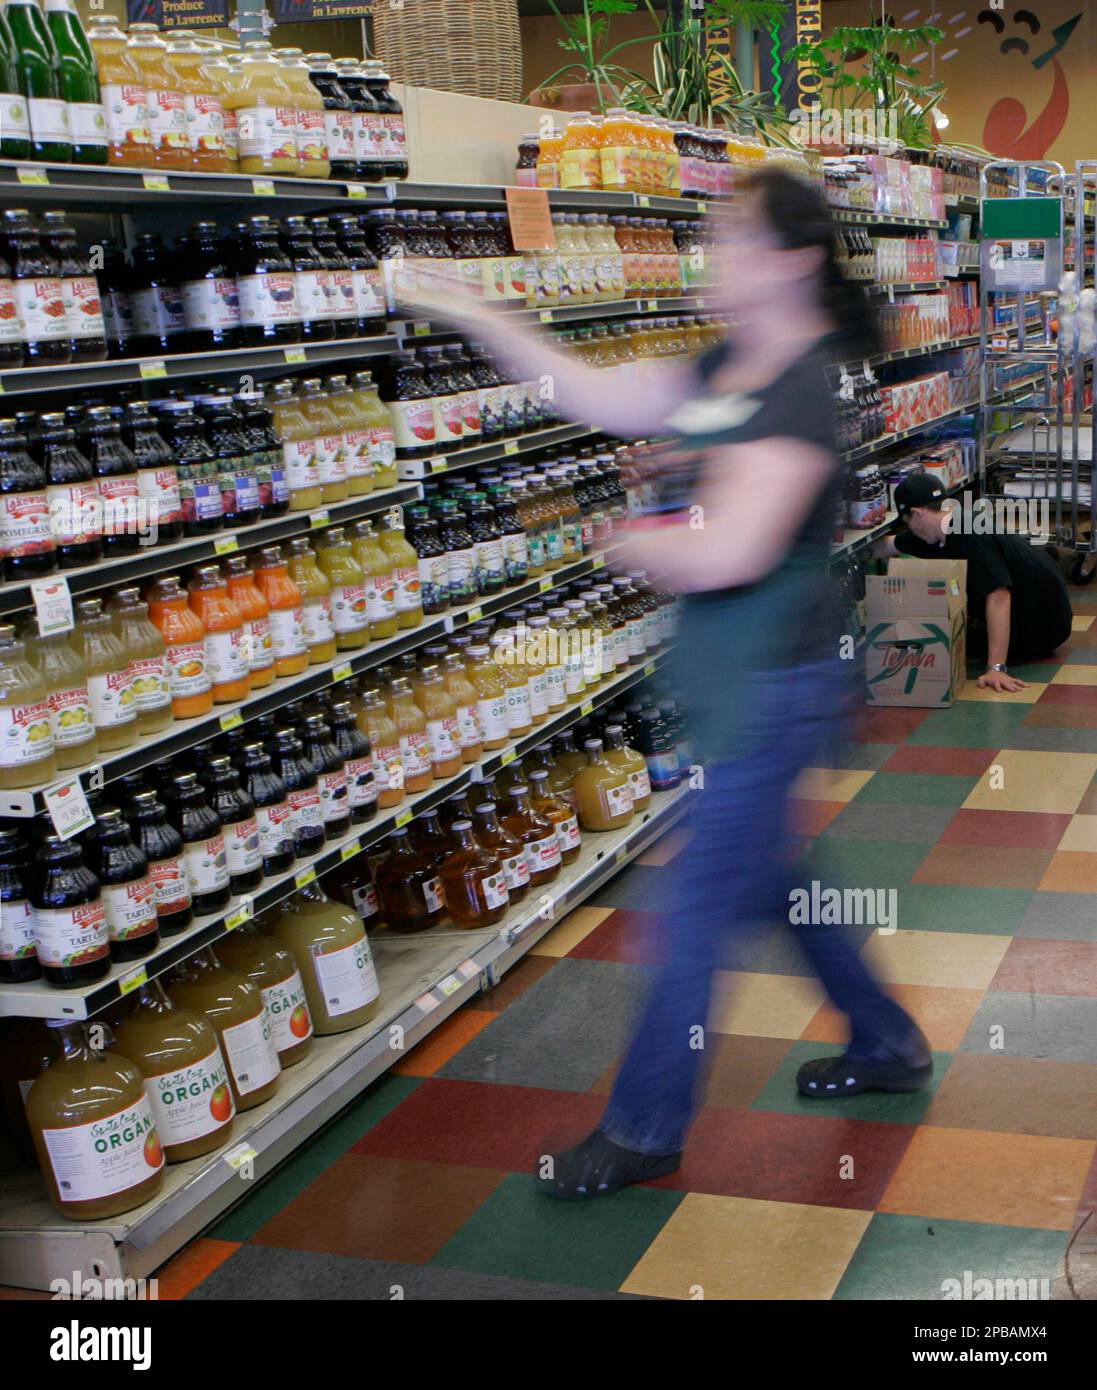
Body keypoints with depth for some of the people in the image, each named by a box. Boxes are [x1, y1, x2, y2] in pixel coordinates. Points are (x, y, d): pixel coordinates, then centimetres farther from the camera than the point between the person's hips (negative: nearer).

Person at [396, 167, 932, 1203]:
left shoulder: (806, 388, -21)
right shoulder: (725, 369, 7)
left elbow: (725, 551, -30)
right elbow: (600, 398, 11)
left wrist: (637, 542, -10)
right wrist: (483, 319, 5)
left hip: (774, 682, -10)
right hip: (732, 678, 10)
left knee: (700, 913, 2)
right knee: (770, 877, 23)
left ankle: (644, 1133, 19)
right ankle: (888, 1045, 43)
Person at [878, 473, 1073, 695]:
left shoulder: (969, 535, -31)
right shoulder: (947, 531, -3)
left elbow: (998, 597, -40)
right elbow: (889, 546, 15)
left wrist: (997, 668, -44)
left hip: (1043, 624, -8)